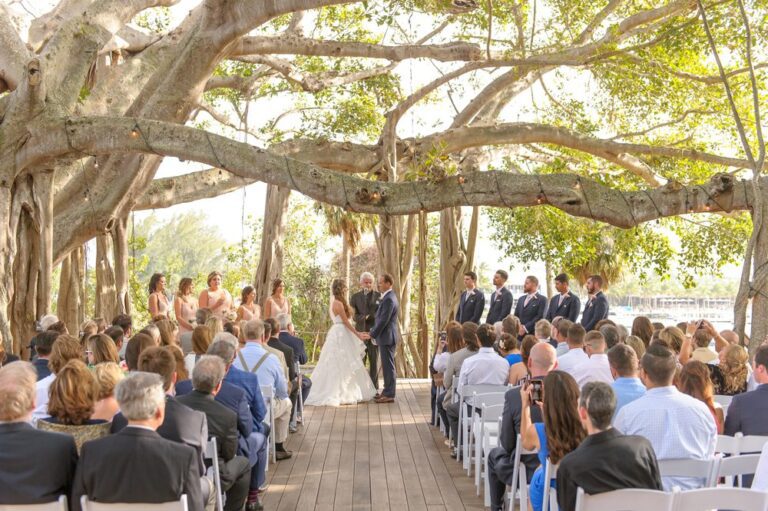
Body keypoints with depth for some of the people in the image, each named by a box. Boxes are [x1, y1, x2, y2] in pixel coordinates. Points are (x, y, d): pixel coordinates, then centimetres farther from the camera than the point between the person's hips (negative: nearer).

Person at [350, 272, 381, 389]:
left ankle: (374, 388, 10)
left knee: (374, 362, 4)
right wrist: (364, 317, -19)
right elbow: (353, 315, -1)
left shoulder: (378, 296, 4)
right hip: (360, 332, 1)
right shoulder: (355, 297, 7)